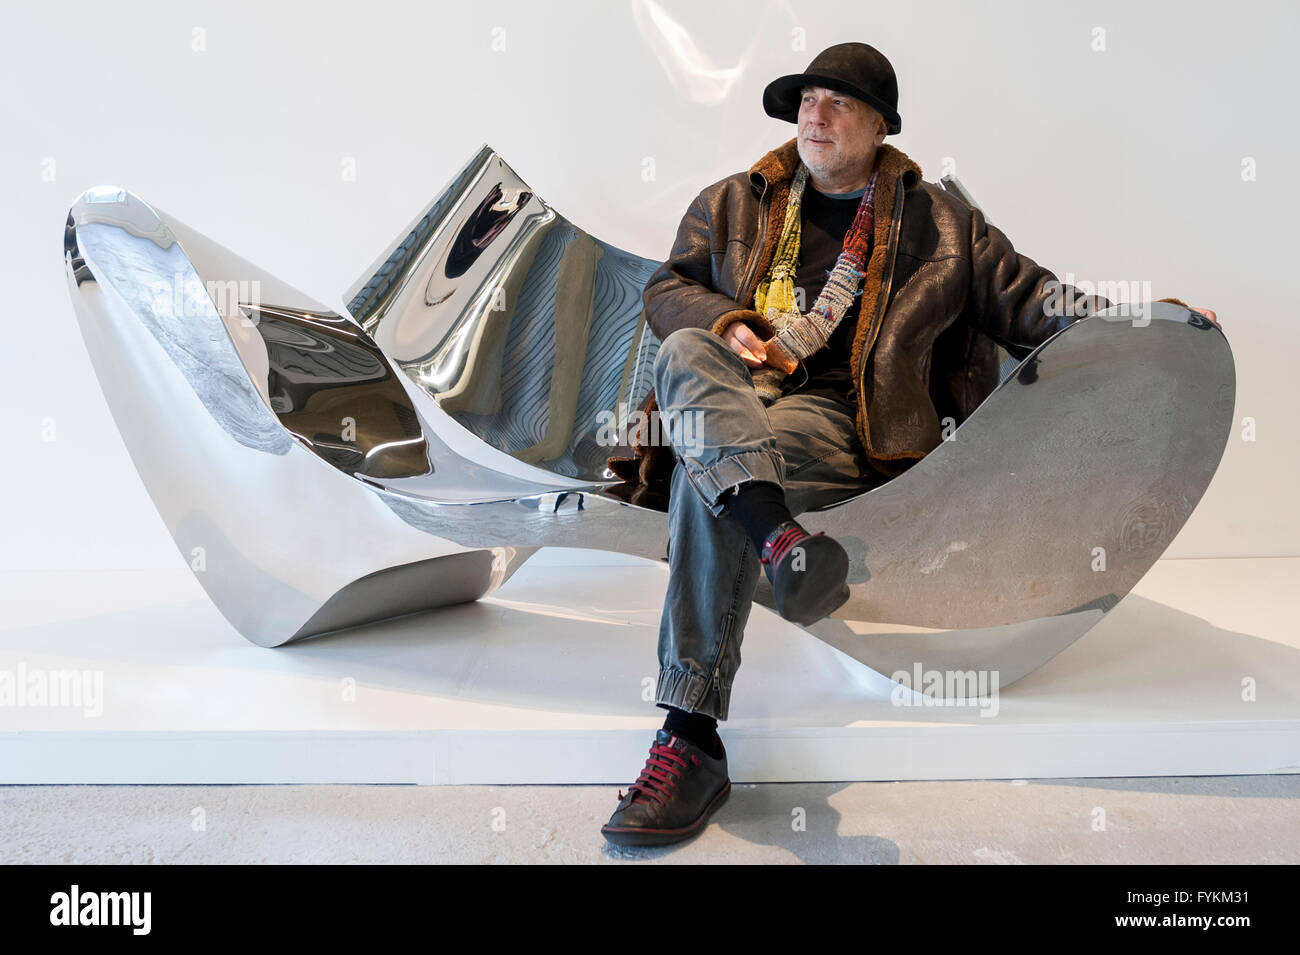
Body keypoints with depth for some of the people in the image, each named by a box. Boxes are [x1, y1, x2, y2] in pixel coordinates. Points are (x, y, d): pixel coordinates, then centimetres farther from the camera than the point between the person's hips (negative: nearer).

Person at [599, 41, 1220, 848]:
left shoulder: (938, 223, 20)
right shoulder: (732, 205, 25)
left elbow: (1027, 299, 17)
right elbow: (666, 289, 21)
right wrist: (725, 324, -2)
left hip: (835, 421, -2)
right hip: (725, 393, 3)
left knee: (707, 474, -36)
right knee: (684, 355, -34)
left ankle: (693, 741, -40)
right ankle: (778, 538, -58)